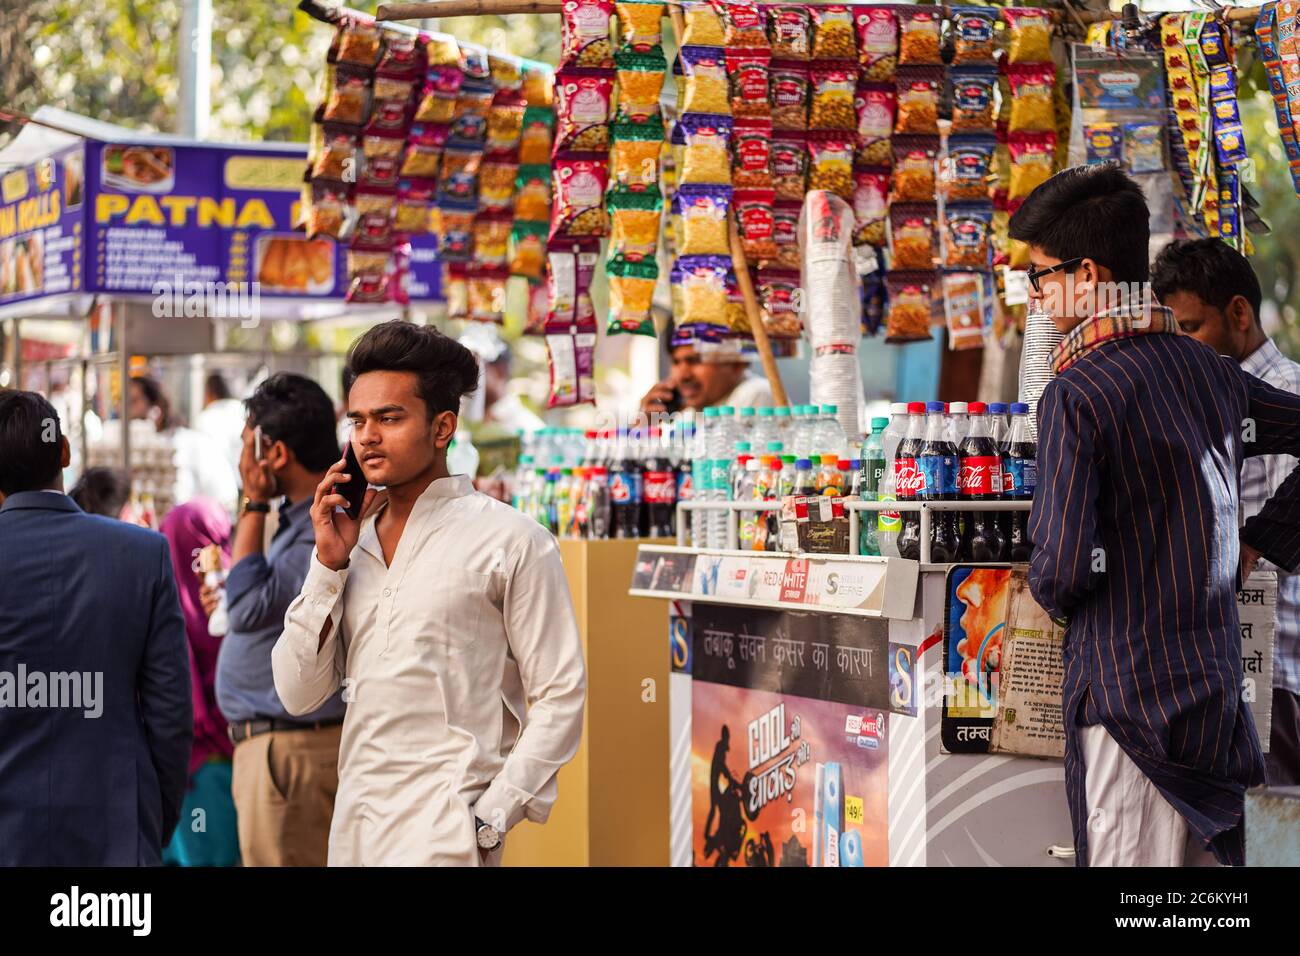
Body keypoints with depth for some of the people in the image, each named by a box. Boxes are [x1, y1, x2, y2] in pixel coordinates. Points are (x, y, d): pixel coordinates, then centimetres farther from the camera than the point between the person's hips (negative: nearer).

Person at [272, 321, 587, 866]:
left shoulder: (512, 542, -4)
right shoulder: (352, 541, 11)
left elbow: (559, 699, -6)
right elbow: (299, 694, 8)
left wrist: (487, 822, -11)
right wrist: (329, 565, -1)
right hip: (354, 823, 5)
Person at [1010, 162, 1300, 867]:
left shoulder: (1076, 394, -13)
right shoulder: (1210, 371, 8)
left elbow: (1062, 566, -19)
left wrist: (1051, 594, 3)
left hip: (1129, 693, -7)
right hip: (1218, 679, 7)